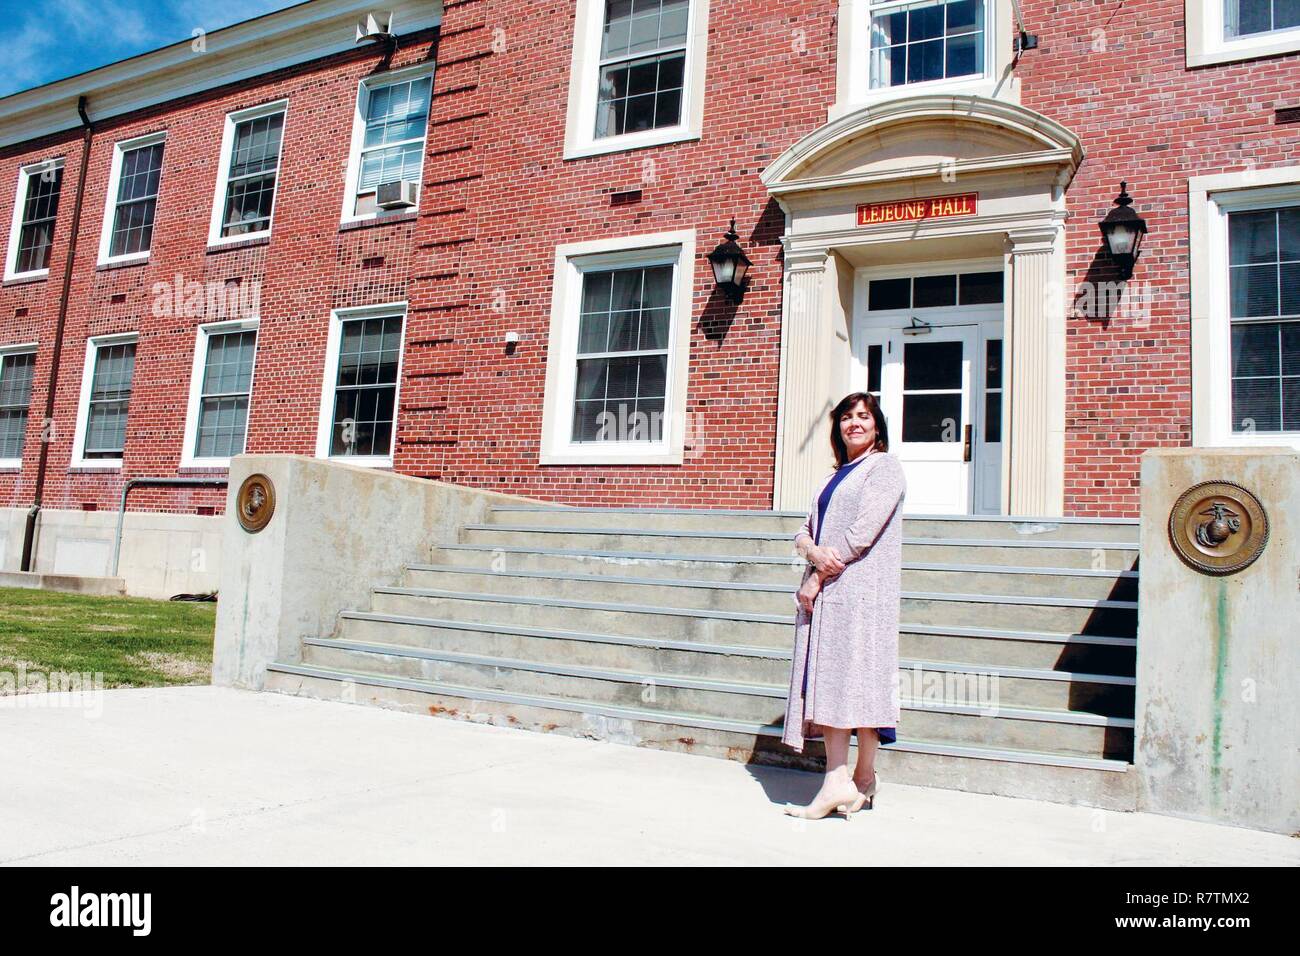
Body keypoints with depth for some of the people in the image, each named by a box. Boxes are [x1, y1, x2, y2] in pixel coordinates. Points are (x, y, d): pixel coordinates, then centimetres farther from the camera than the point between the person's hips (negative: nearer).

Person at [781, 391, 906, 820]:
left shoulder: (884, 467, 0)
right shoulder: (836, 475, 23)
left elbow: (862, 533, -12)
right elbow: (804, 532, 13)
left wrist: (816, 578, -11)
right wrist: (816, 552, -11)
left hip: (861, 588, -7)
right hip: (827, 592, 7)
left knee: (858, 677, -7)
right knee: (828, 677, 2)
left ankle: (863, 778, -1)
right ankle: (838, 780, 4)